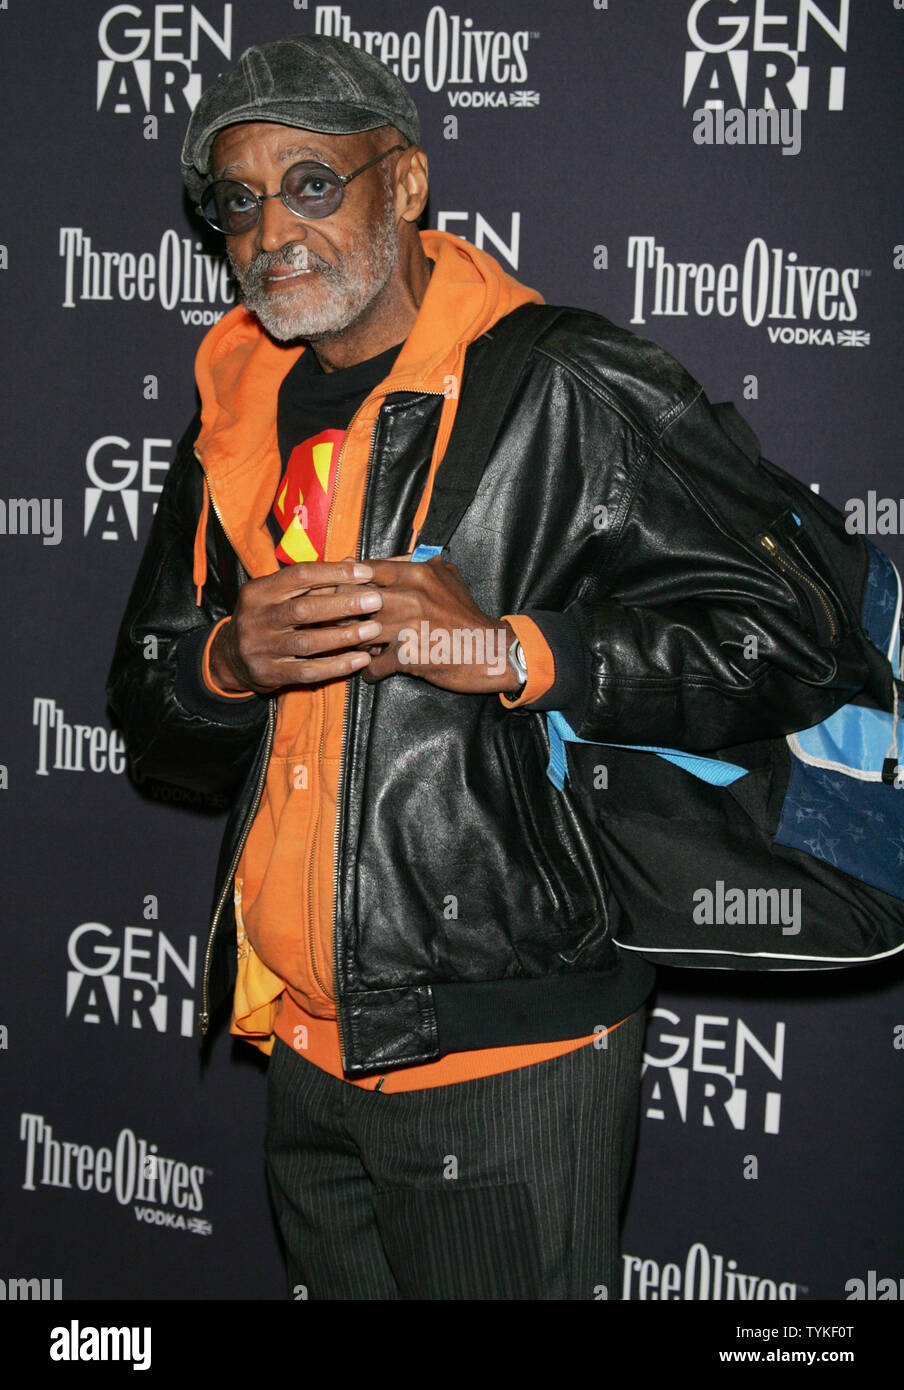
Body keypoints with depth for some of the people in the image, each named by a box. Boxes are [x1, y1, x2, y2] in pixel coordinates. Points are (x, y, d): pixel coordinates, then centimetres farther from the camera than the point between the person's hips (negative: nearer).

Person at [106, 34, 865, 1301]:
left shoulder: (568, 390, -11)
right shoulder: (240, 423, 10)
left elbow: (789, 645, -15)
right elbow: (148, 713, 14)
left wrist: (510, 651, -25)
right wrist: (231, 661, -10)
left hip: (505, 1055, -6)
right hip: (306, 1047, 6)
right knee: (334, 1282, 20)